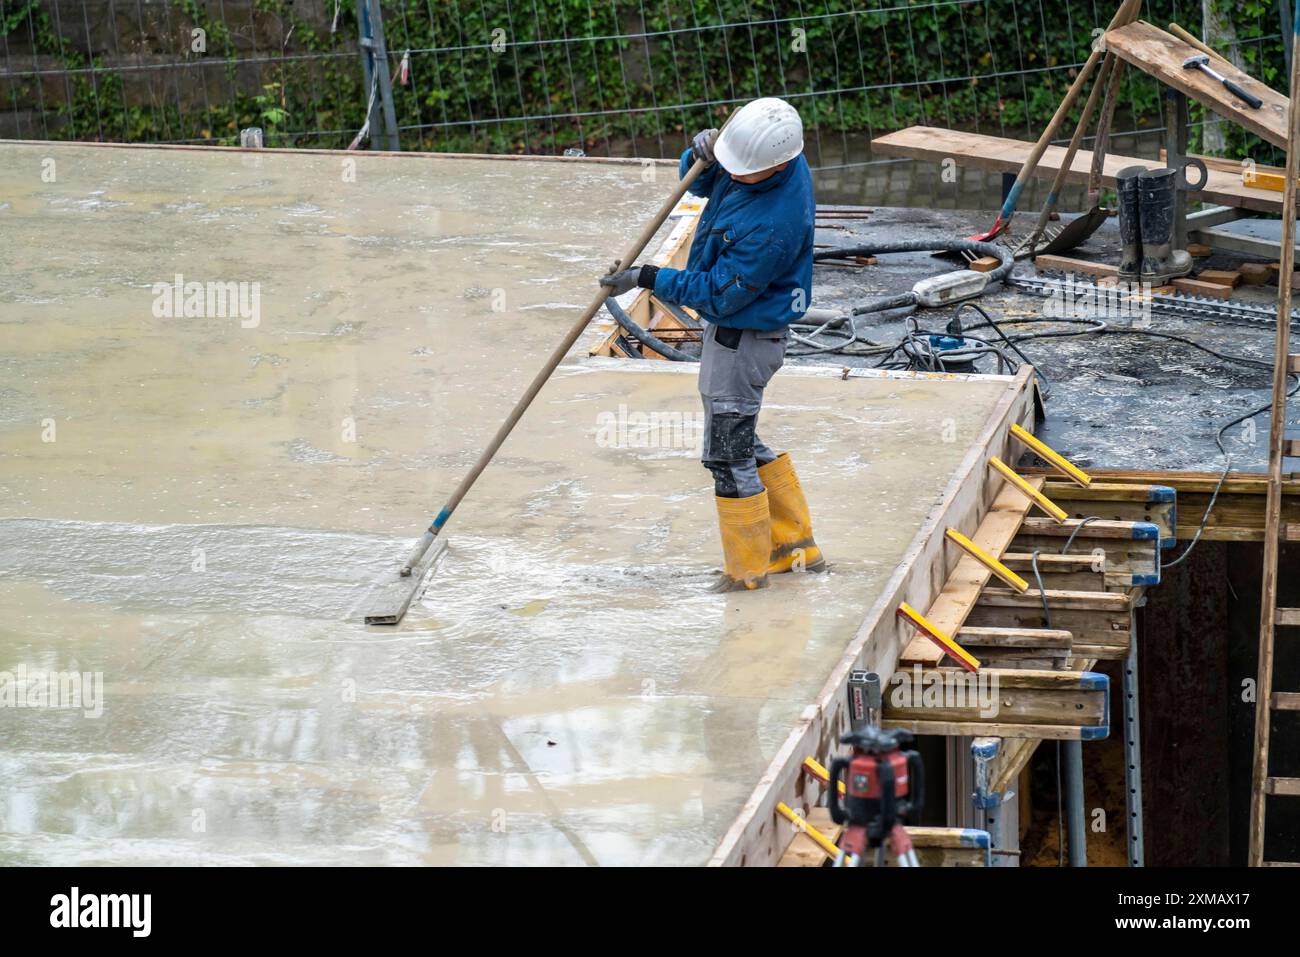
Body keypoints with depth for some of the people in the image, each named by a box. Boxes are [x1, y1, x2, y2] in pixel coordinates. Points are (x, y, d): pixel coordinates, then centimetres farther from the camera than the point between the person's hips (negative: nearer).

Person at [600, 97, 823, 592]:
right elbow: (700, 182, 11)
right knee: (741, 442, 21)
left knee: (727, 454, 2)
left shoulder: (774, 224, -34)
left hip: (744, 340, -10)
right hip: (728, 330, 10)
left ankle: (747, 569, 17)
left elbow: (718, 293, -26)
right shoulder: (760, 148, -7)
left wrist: (646, 278, -20)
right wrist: (702, 155, -13)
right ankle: (796, 545, 31)